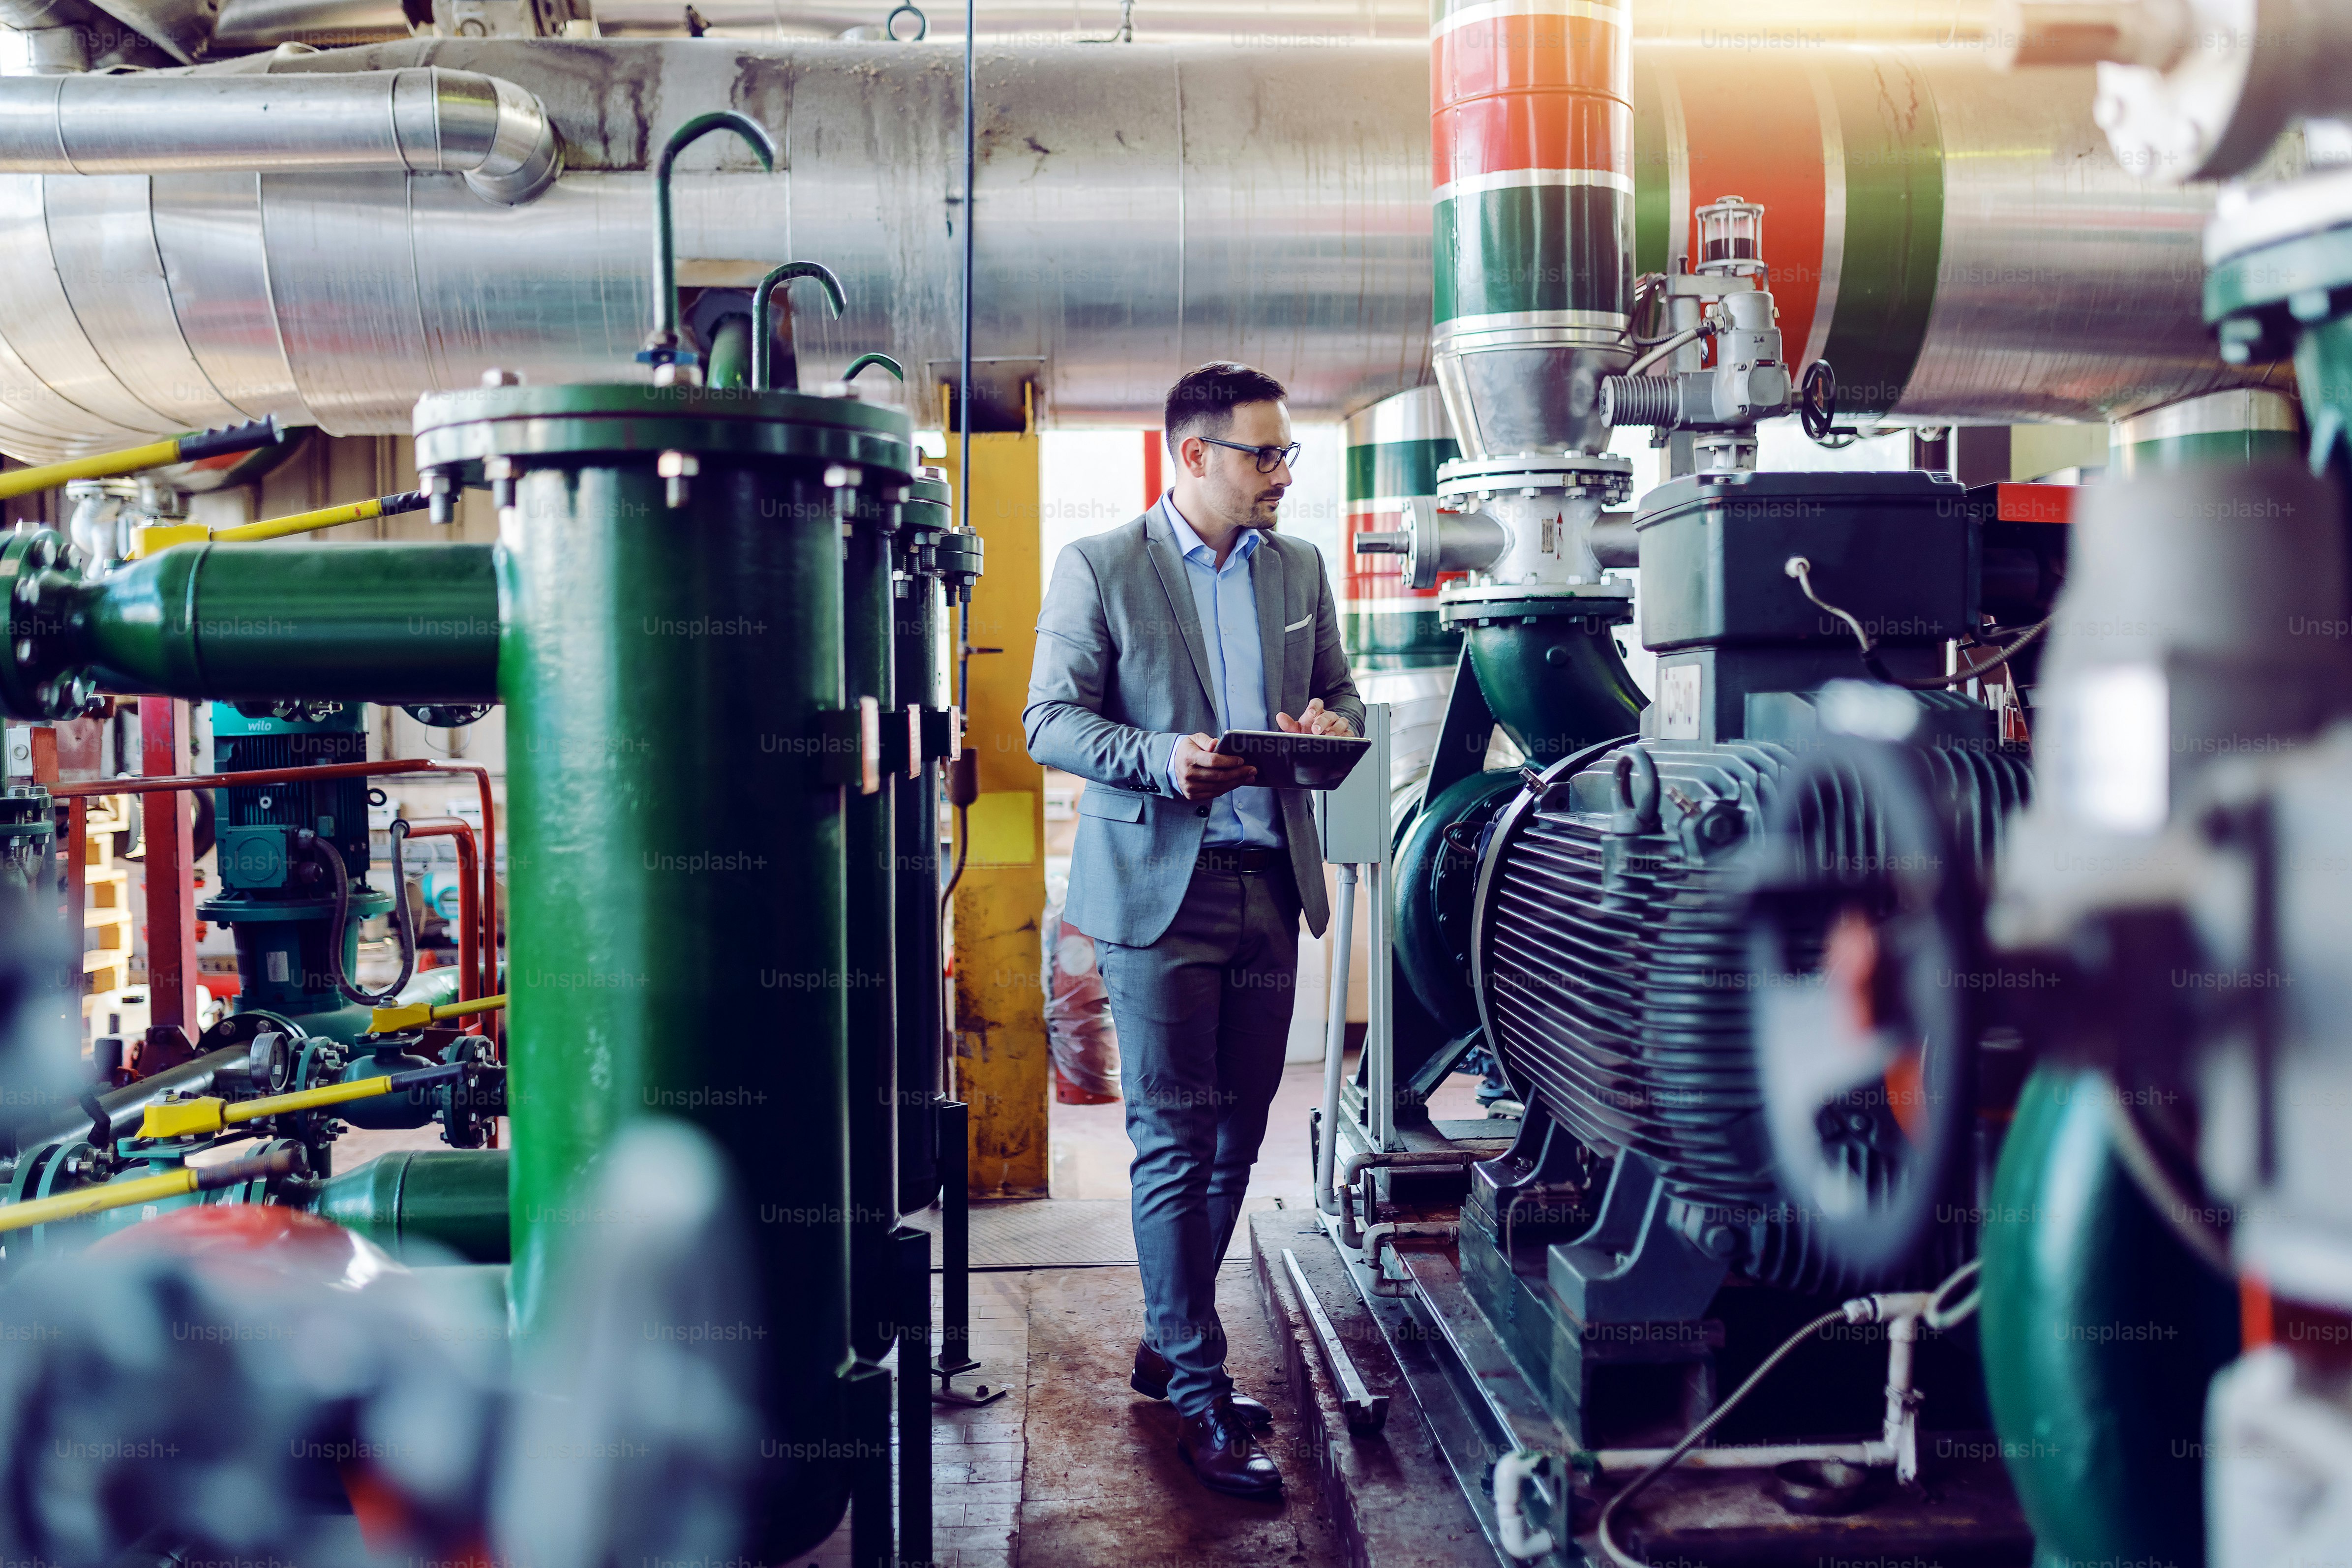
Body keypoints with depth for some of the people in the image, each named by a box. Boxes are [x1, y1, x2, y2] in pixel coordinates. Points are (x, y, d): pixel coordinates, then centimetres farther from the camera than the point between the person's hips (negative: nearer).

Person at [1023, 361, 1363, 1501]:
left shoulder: (1300, 567, 13)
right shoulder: (1099, 568, -3)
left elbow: (1339, 693, 20)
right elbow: (1051, 721, -6)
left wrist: (1332, 725, -4)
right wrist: (1163, 757, -22)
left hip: (1271, 884, 6)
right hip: (1159, 886, -5)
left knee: (1235, 1138, 11)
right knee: (1175, 1144, -2)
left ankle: (1167, 1344, 29)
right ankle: (1198, 1399, 7)